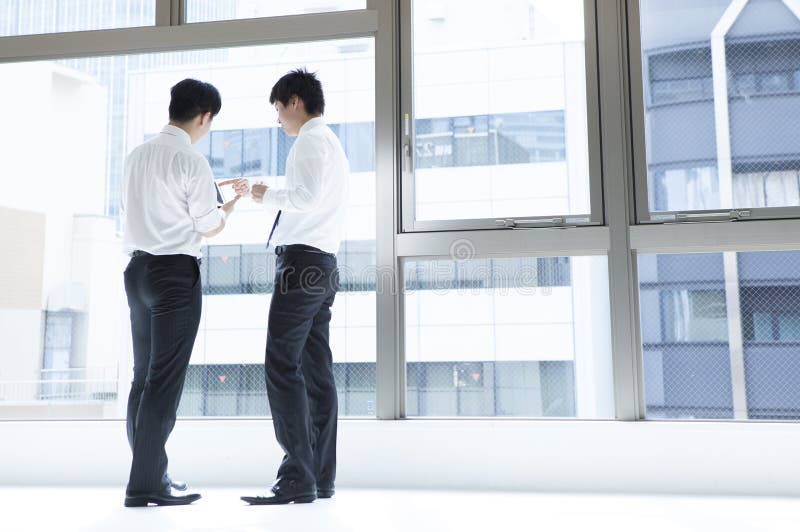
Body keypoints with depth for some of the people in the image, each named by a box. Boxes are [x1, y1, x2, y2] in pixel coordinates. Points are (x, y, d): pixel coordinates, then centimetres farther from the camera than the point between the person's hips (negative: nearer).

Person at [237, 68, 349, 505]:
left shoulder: (311, 140, -5)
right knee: (317, 371, 6)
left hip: (301, 260, -10)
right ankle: (322, 476, 7)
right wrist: (258, 194, 27)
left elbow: (307, 195, -22)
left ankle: (297, 479, -14)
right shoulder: (334, 145, 26)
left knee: (282, 367, -12)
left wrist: (267, 195, -6)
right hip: (324, 264, 10)